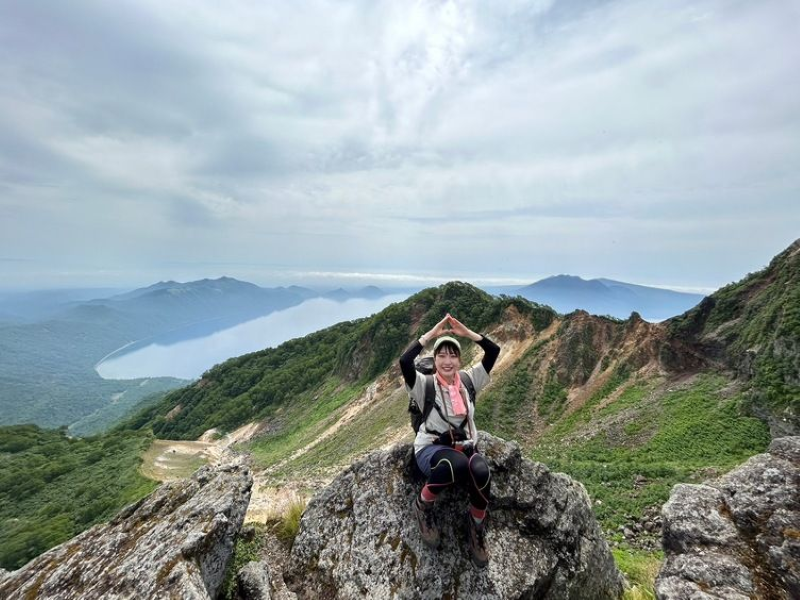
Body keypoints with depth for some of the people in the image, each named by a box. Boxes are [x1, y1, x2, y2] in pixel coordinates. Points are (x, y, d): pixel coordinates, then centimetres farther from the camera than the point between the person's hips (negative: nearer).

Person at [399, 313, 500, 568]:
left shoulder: (469, 379, 3)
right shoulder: (424, 384, -7)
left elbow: (494, 351, -5)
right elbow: (404, 361, -27)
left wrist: (467, 332, -14)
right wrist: (431, 334, -22)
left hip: (465, 446, 3)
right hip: (431, 448, -3)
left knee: (481, 472, -32)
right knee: (456, 464, -38)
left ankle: (476, 526, 0)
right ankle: (422, 505, -7)